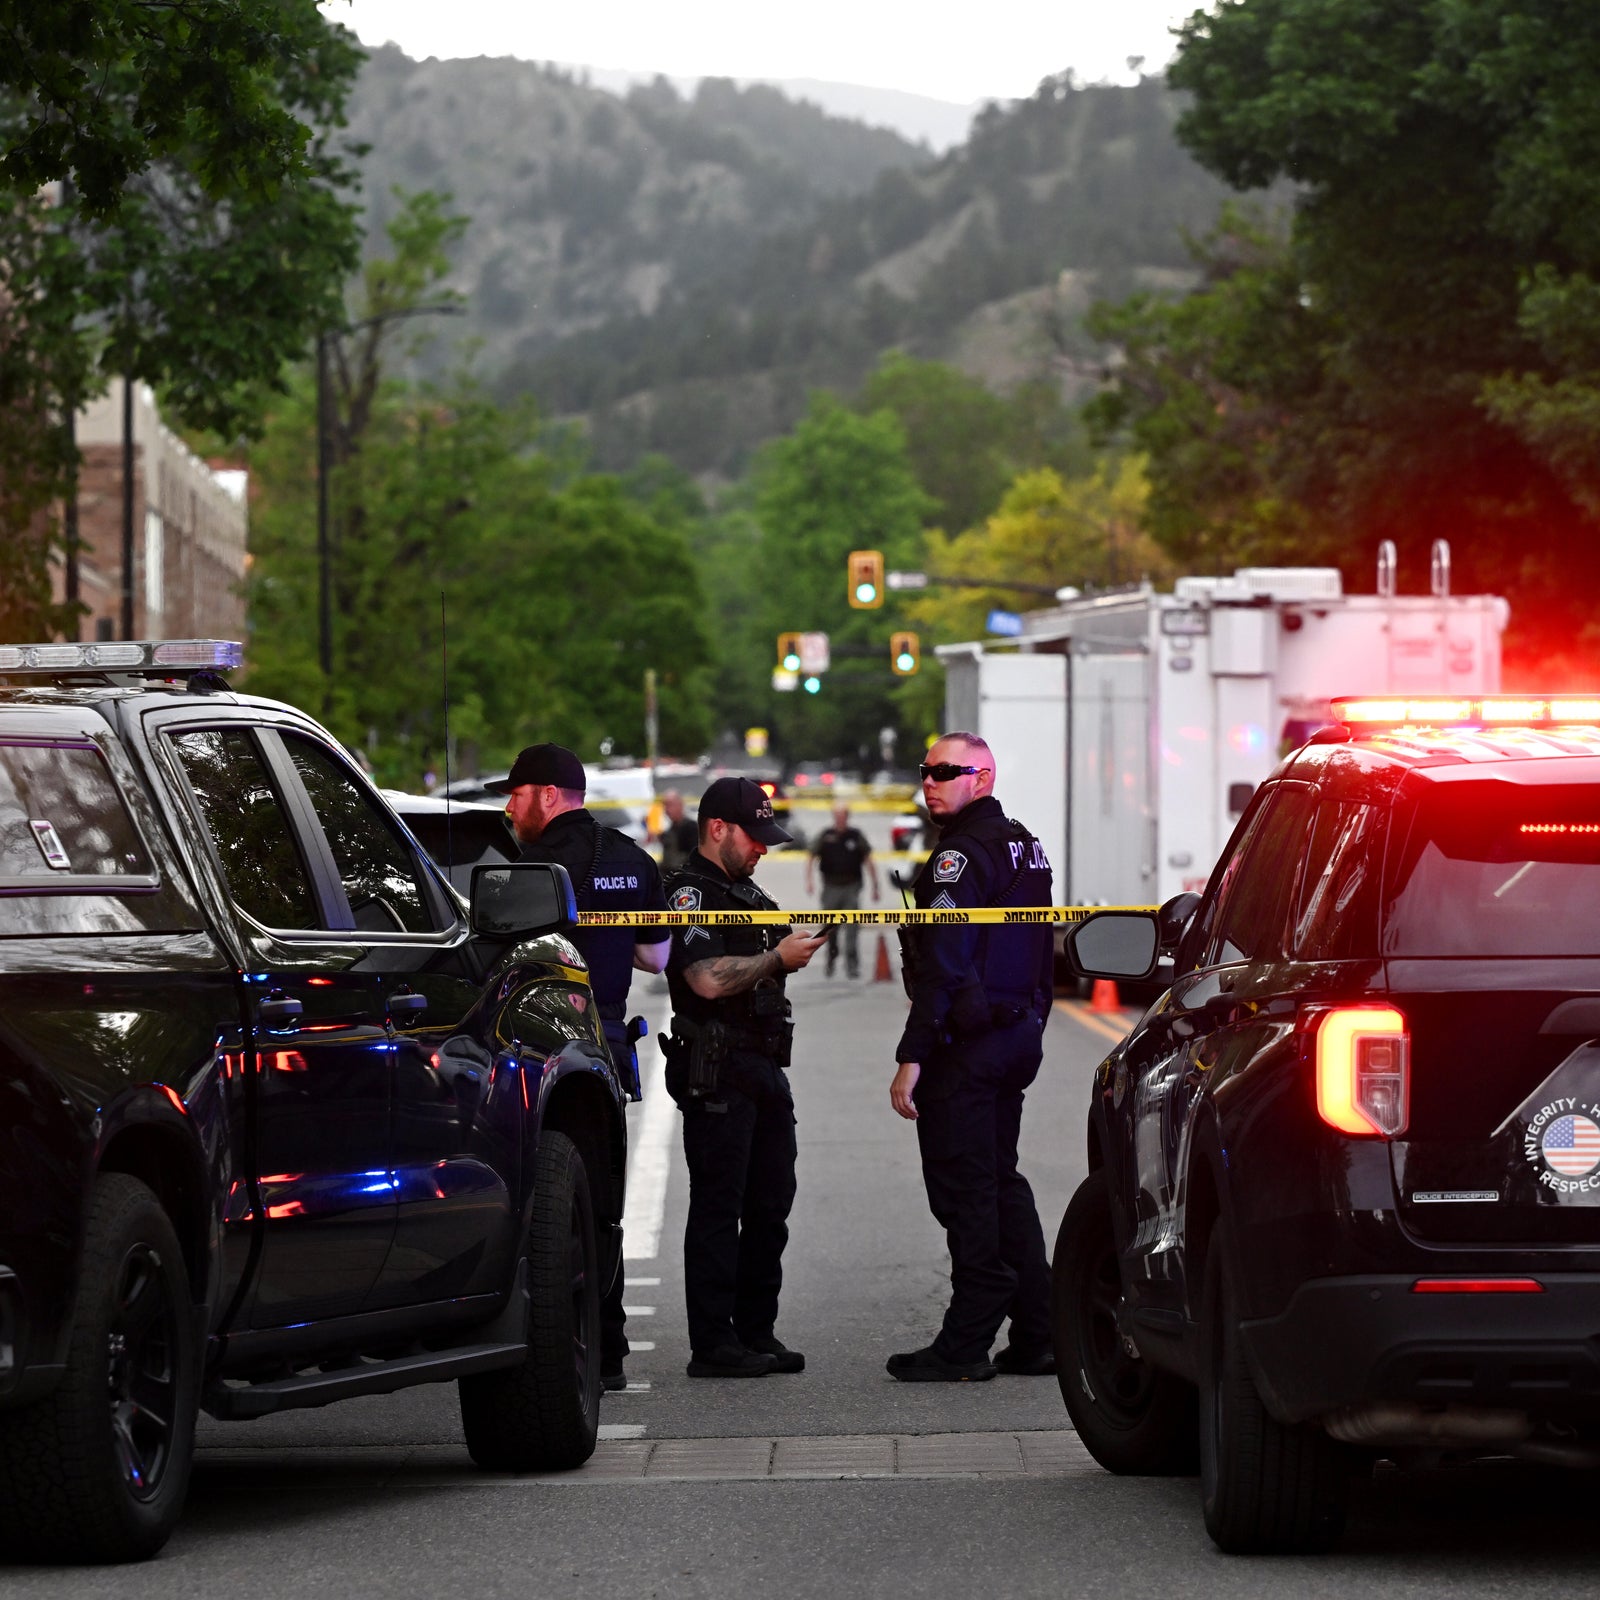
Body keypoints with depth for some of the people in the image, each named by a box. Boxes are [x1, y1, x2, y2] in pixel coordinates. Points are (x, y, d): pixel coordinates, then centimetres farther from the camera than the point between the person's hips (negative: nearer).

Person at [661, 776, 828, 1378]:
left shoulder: (745, 892, 20)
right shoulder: (691, 892, -10)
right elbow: (708, 979, -24)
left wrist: (796, 946, 11)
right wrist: (778, 957, -16)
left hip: (763, 1068, 9)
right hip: (716, 1072, -9)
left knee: (770, 1204, 11)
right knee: (718, 1206, -7)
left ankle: (757, 1334, 17)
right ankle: (713, 1345, -6)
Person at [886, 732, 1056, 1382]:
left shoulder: (961, 856, -15)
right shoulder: (1024, 846, 16)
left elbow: (942, 966, -22)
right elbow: (1040, 957, 21)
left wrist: (911, 1058, -22)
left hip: (966, 1043, -10)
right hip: (1018, 1036, 10)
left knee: (963, 1189, -6)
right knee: (1002, 1182, 15)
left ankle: (965, 1345, -5)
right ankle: (1035, 1334, 16)